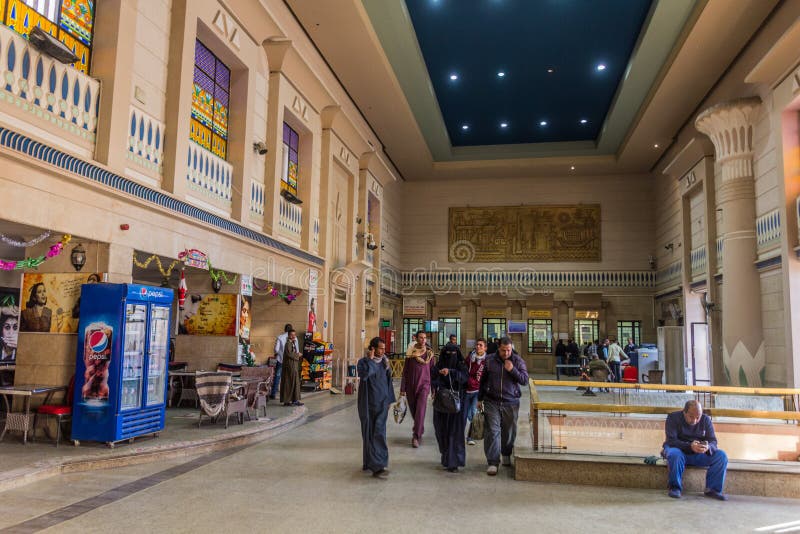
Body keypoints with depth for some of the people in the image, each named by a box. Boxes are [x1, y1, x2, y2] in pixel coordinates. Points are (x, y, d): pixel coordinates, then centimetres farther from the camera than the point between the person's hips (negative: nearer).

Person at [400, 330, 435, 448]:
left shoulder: (429, 353, 2)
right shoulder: (410, 353, 0)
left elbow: (433, 371, 8)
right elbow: (405, 372, 3)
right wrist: (402, 389, 0)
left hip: (424, 385, -1)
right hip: (411, 386, 1)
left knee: (420, 411, -12)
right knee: (413, 411, 11)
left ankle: (416, 437, -11)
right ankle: (420, 431, 34)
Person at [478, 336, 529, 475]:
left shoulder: (518, 361, 0)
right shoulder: (489, 360, 1)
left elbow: (525, 380, -4)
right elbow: (483, 380, 11)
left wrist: (512, 370, -18)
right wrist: (480, 399, 13)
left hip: (511, 403, 1)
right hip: (491, 402, -1)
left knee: (509, 431, 12)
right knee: (492, 431, -6)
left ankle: (506, 455, 36)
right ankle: (493, 462, -4)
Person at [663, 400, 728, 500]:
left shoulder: (706, 420, 0)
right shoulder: (673, 417, -12)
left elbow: (713, 441, -6)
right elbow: (671, 440, -20)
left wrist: (708, 447, -32)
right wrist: (690, 446, -38)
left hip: (700, 454, 4)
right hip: (679, 450, -4)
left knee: (721, 455, -20)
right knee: (675, 454, -38)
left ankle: (713, 489, -11)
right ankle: (675, 488, -20)